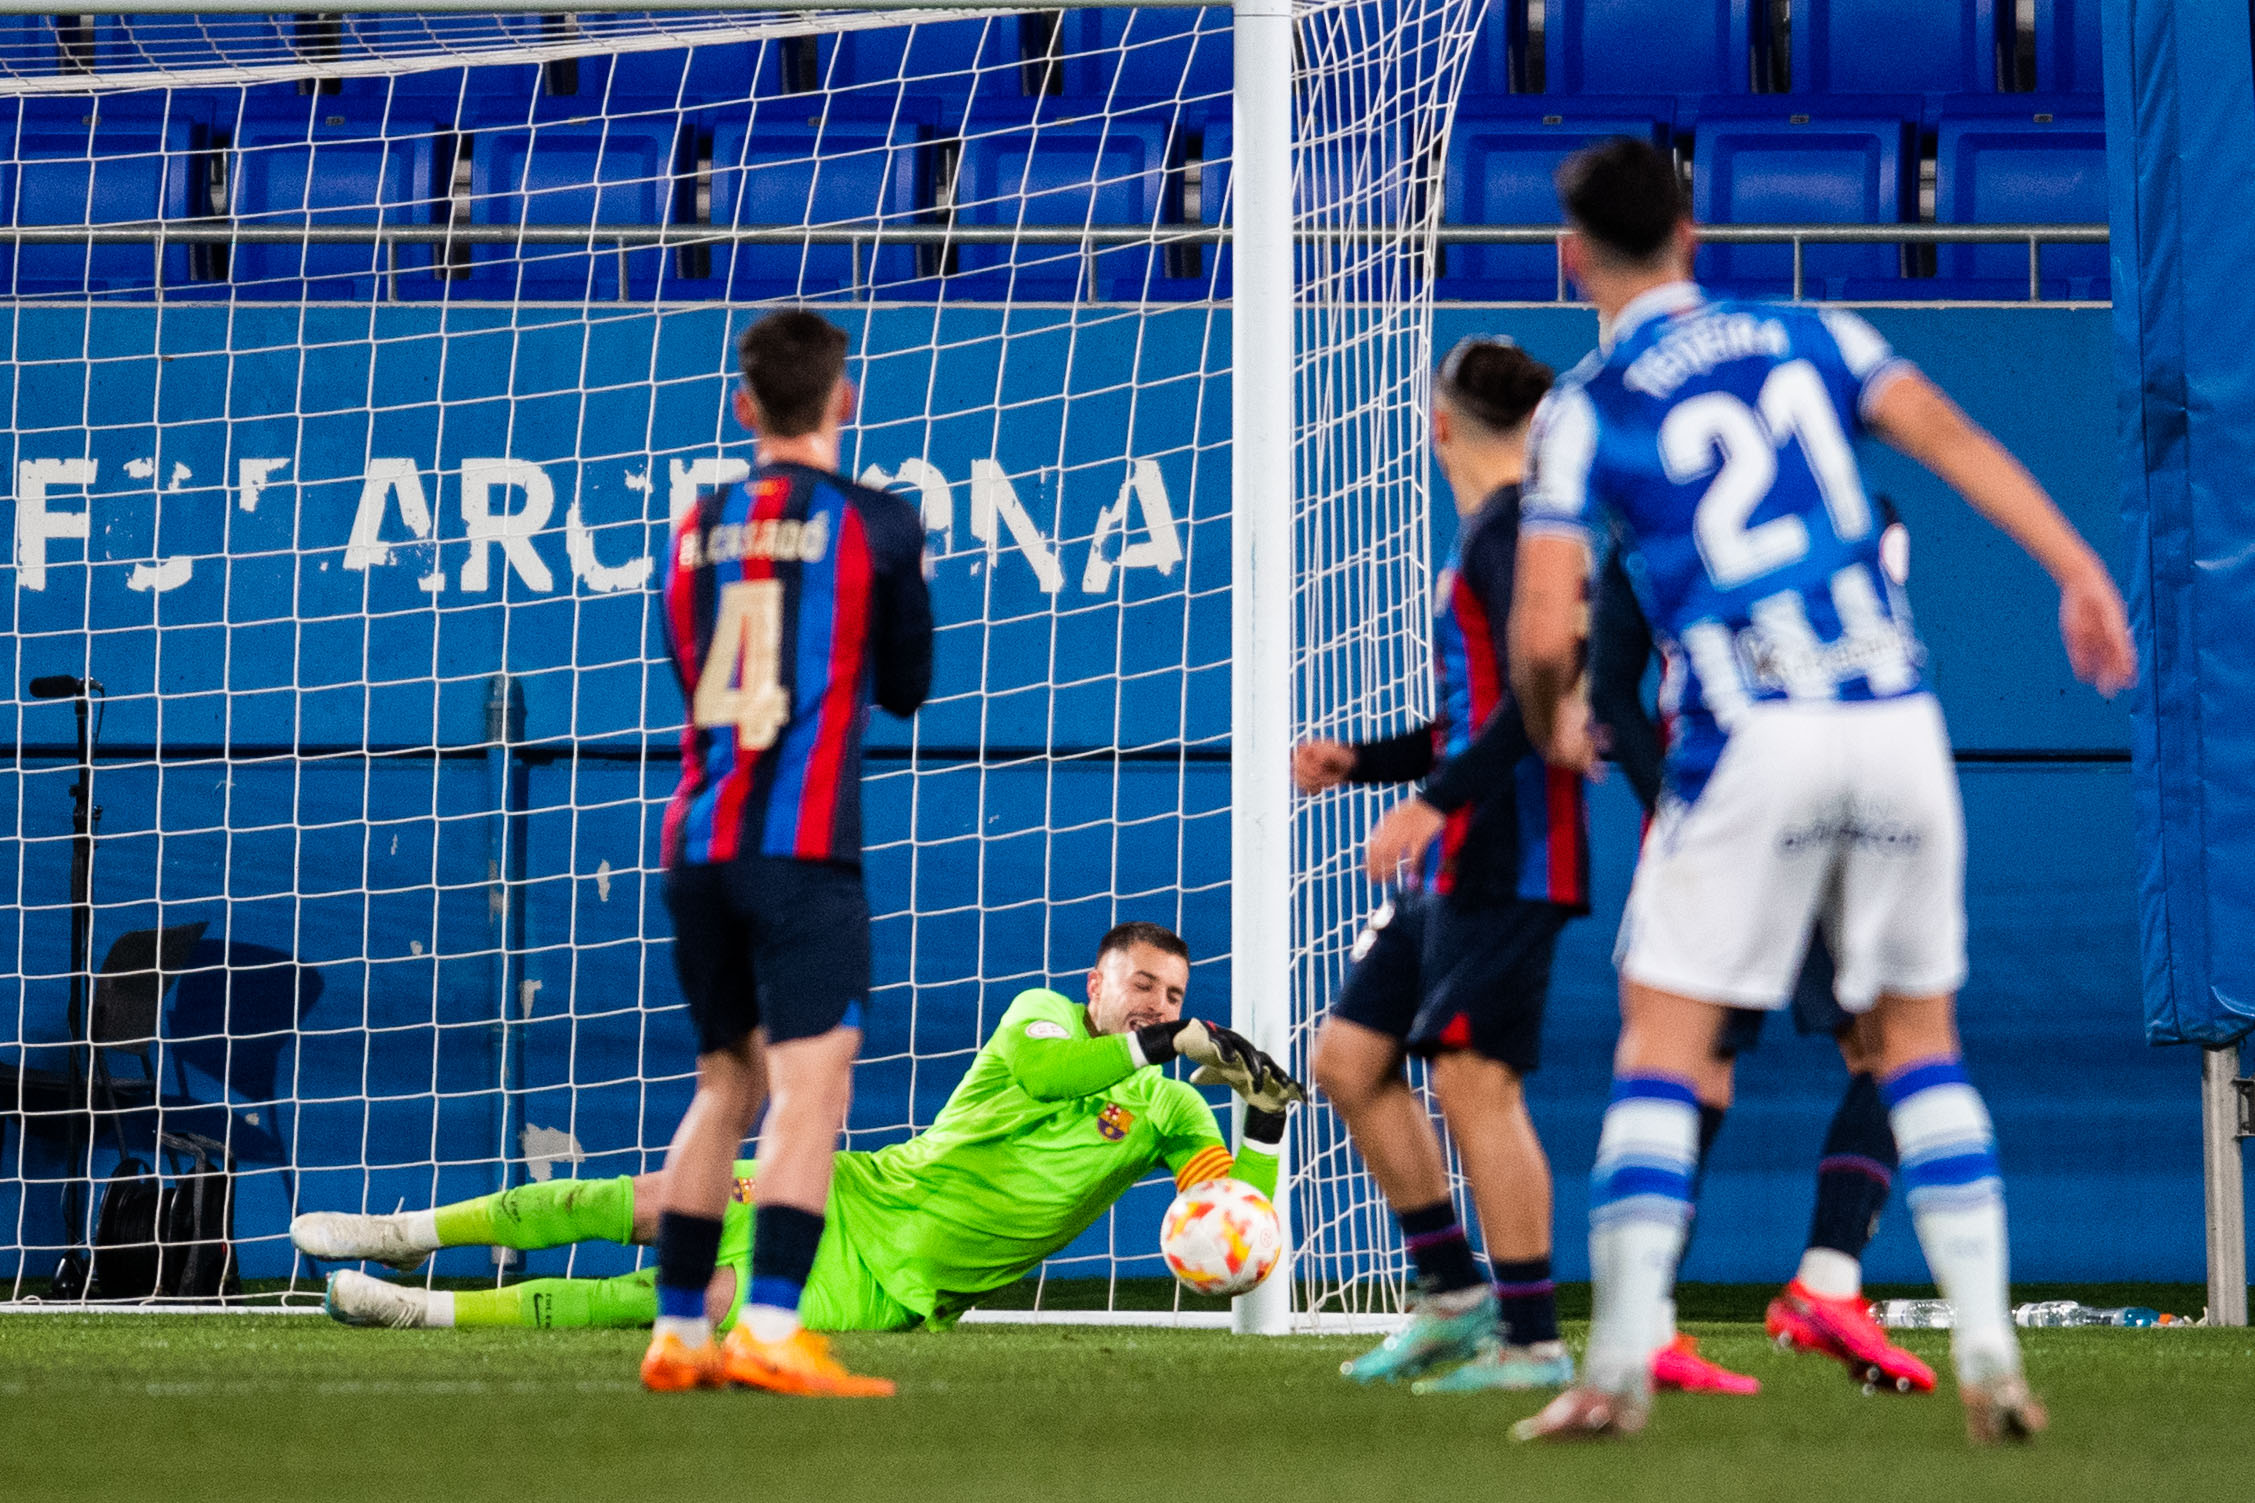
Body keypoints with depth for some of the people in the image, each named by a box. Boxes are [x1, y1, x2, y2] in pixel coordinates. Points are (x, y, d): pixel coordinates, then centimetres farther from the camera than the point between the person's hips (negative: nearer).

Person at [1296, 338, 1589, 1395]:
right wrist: (1362, 761, 20)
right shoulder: (1487, 535, 19)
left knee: (1474, 1080, -10)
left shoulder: (1514, 530, -11)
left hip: (1506, 861, -10)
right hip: (1453, 865, 10)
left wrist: (1436, 799, -25)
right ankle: (1455, 1296, 16)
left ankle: (1534, 1339, -6)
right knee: (1350, 1058, 10)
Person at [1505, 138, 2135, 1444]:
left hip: (1752, 745, -3)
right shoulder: (1810, 338, 13)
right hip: (1896, 719, 3)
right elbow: (1951, 437, -2)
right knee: (1919, 1034, 13)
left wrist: (1552, 731, 16)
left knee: (1663, 1040, 3)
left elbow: (1546, 632, -4)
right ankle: (1989, 1349, 4)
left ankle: (1621, 1365, -6)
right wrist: (2079, 571, -6)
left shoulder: (1585, 412, 3)